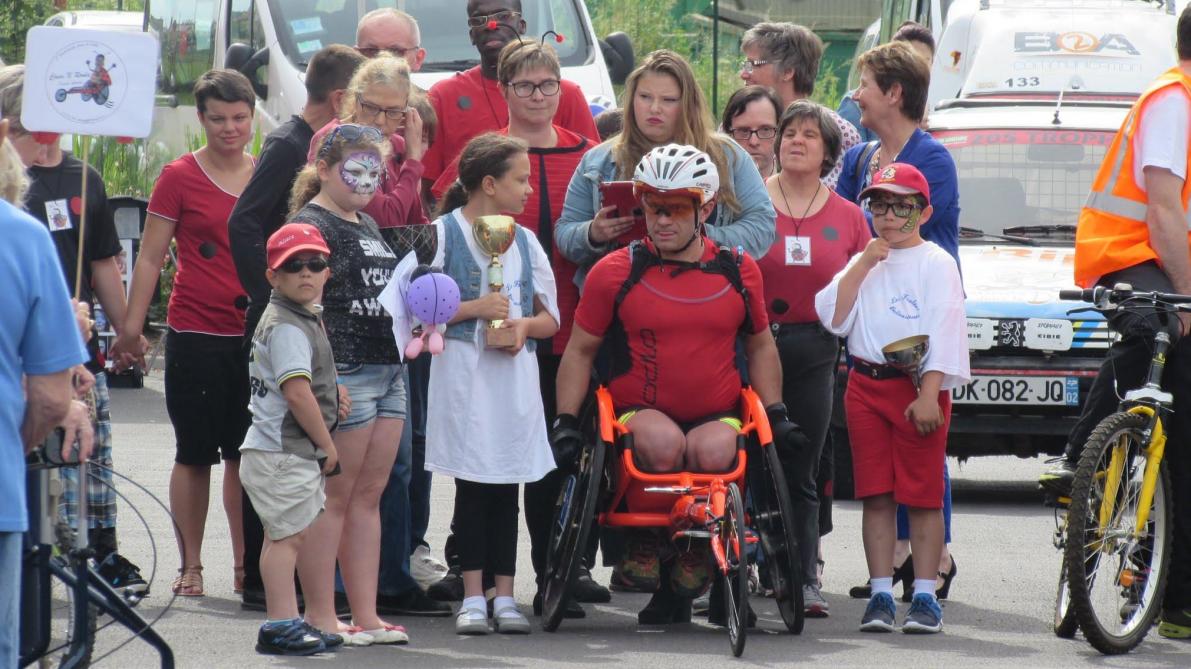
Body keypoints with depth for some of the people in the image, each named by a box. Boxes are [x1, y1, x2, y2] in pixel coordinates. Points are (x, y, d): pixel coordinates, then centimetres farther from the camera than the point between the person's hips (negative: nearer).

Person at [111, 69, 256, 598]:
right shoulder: (180, 178, -1)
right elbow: (150, 259, 1)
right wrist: (131, 330, -3)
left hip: (257, 336, 3)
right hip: (196, 335, -3)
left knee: (245, 454, 6)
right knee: (195, 454, 1)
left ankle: (245, 561, 13)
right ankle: (190, 566, 9)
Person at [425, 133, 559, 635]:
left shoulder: (524, 241, 14)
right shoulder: (443, 234, -1)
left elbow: (550, 318, 16)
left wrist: (524, 325, -5)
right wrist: (475, 308, -13)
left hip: (515, 373, 4)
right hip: (463, 373, -4)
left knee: (507, 485, 4)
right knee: (473, 485, -2)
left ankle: (504, 595, 7)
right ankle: (473, 598, 2)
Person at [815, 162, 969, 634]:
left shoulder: (935, 264, -1)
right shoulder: (863, 263, 15)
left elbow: (944, 331, -8)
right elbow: (832, 318, 4)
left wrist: (929, 394, -16)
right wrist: (862, 265, -4)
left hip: (917, 386, -5)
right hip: (866, 385, 5)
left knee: (922, 495, -3)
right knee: (876, 496, 4)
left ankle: (925, 596, 0)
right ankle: (881, 595, 6)